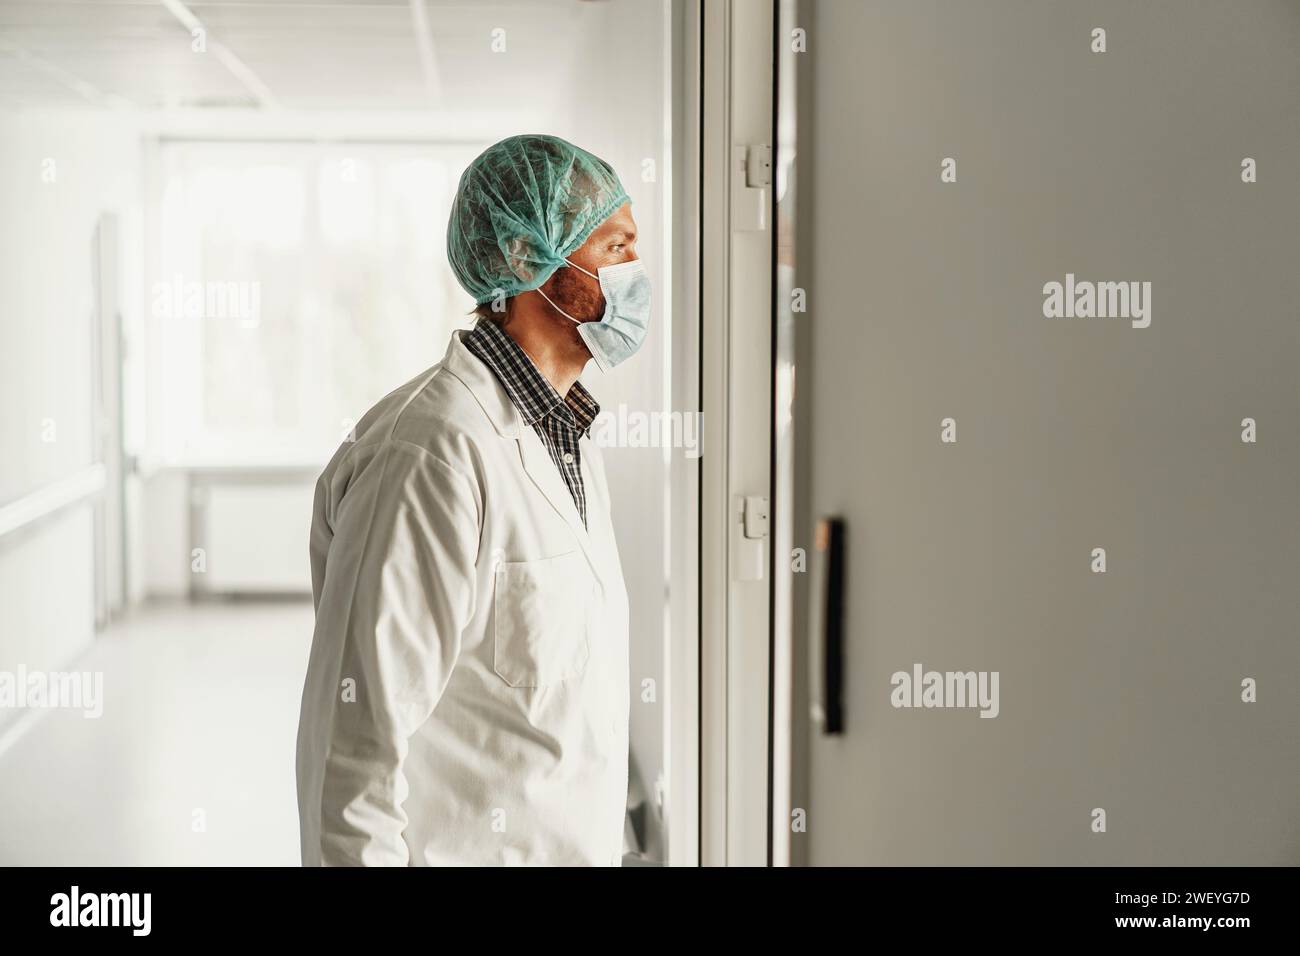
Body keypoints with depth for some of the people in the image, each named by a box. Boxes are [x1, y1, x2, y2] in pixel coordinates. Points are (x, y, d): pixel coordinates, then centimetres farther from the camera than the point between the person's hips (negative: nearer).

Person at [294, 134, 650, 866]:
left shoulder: (569, 436, 10)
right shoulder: (436, 456, -21)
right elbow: (356, 741, -23)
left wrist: (602, 844, 17)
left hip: (577, 845, 9)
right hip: (468, 847, -9)